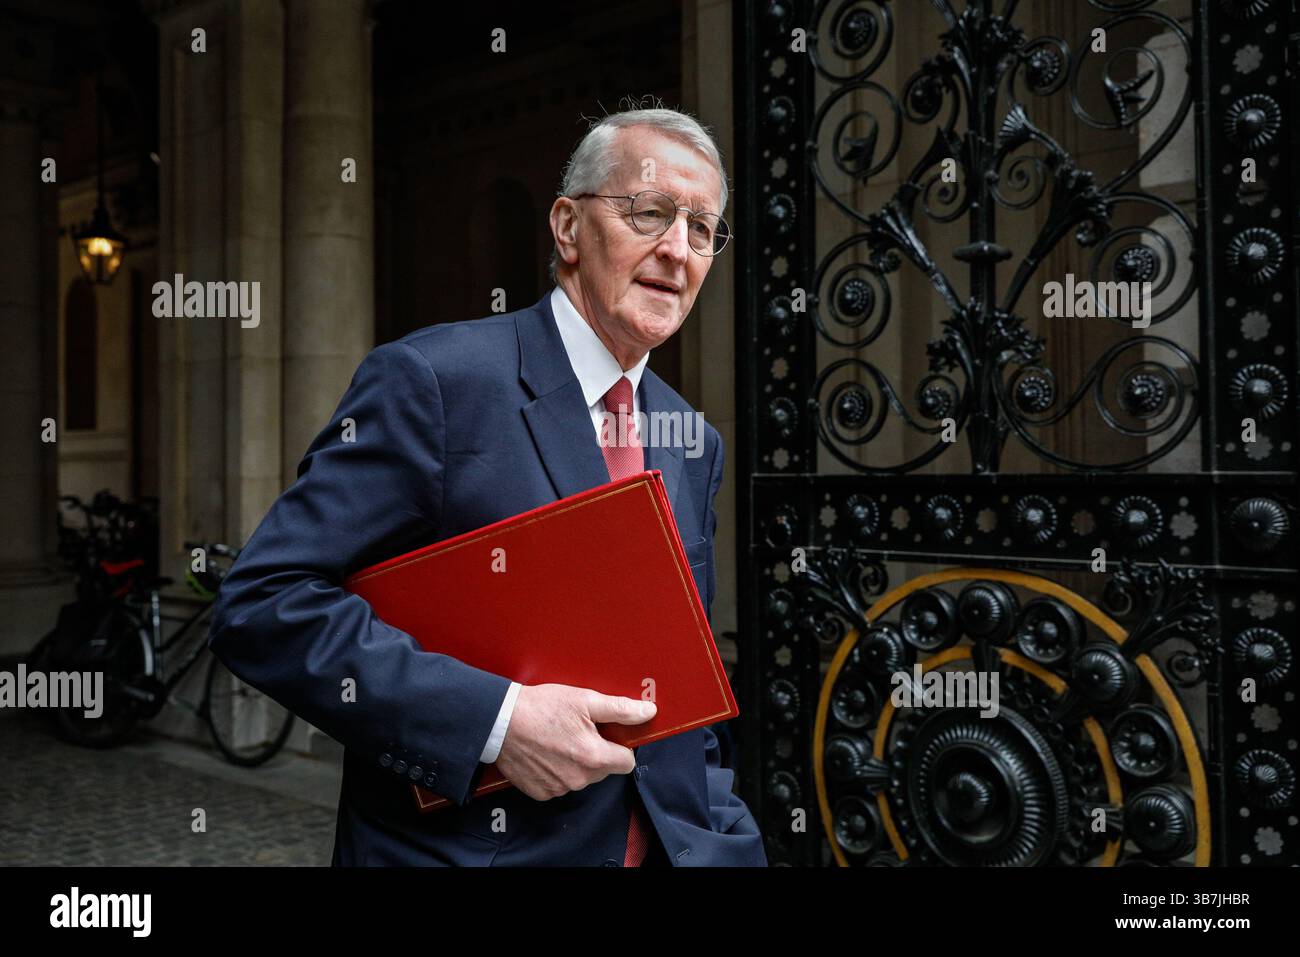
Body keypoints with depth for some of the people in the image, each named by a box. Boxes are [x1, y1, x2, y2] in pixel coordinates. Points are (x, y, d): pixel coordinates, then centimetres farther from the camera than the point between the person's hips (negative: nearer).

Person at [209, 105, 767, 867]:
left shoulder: (694, 443, 7)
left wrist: (721, 833, 4)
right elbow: (262, 603, -18)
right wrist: (495, 720, -23)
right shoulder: (430, 379, -12)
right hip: (456, 842, -3)